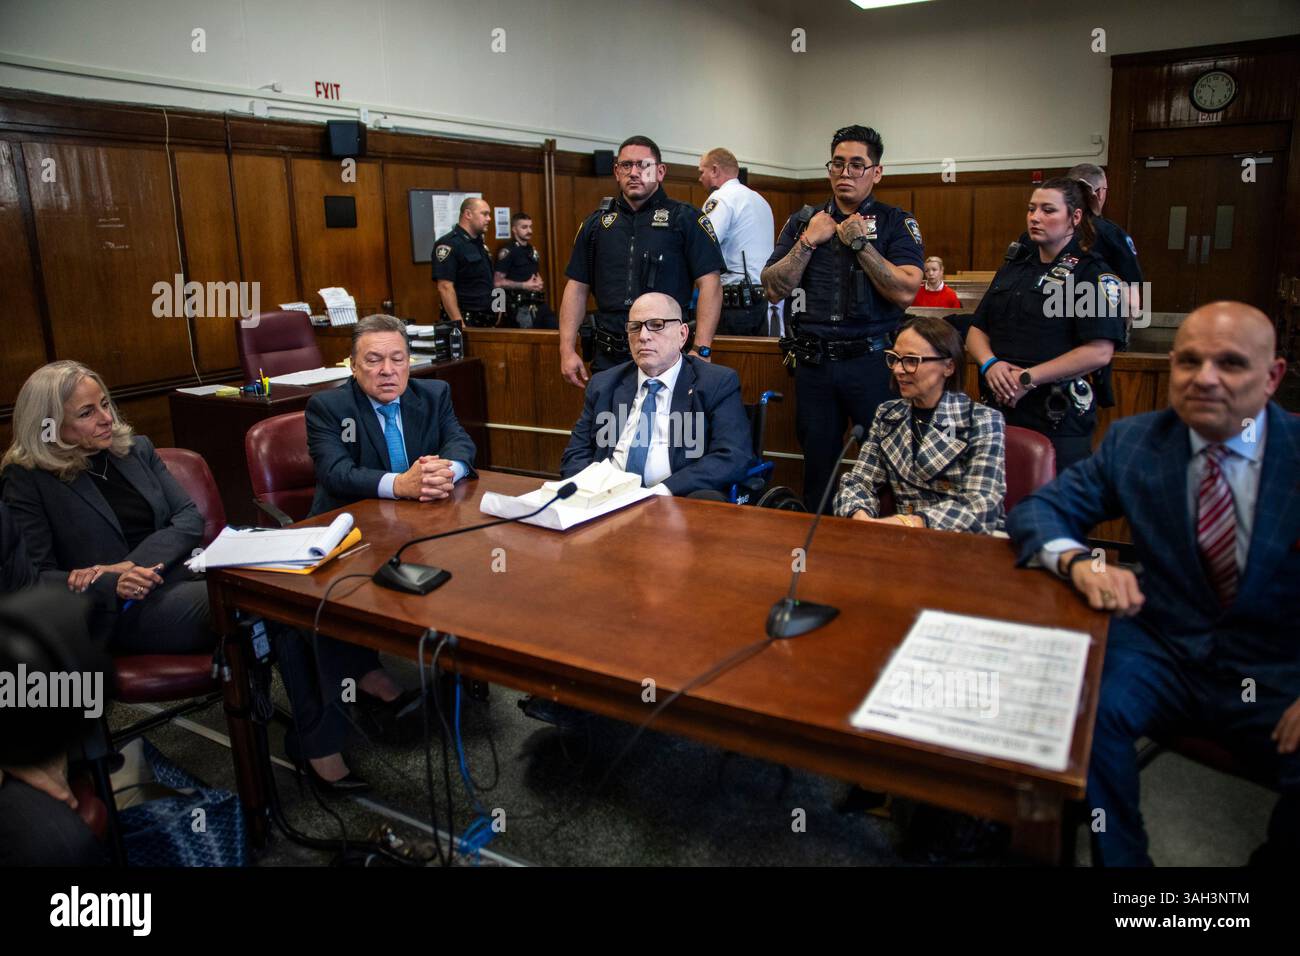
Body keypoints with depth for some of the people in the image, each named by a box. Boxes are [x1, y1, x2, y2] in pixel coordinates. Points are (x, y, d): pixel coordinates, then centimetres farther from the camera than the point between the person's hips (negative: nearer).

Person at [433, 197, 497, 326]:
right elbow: (445, 287, -21)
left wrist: (496, 310, 15)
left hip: (487, 320, 8)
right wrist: (459, 325, -26)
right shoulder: (449, 244, -13)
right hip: (466, 321, -8)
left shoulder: (479, 243, 15)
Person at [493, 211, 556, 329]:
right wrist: (524, 285, -15)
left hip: (539, 302, 8)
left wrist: (539, 283, 7)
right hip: (521, 307, -8)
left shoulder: (532, 250, 15)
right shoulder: (507, 252, -8)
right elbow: (498, 282, -13)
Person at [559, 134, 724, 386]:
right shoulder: (597, 223, 13)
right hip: (608, 356, 3)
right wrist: (567, 350, 4)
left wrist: (702, 351, -15)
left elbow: (709, 283, -6)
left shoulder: (686, 219, 1)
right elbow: (577, 288, 12)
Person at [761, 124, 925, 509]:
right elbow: (773, 289, 2)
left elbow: (905, 293, -12)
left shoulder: (896, 224, 2)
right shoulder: (803, 221, 11)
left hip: (871, 361, -2)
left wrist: (860, 243, -12)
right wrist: (808, 241, -8)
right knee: (818, 464, 11)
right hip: (813, 362, 3)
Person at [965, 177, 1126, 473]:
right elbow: (976, 329, 11)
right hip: (998, 411, 5)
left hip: (1057, 420, -5)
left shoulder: (1093, 272, -4)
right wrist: (990, 364, -10)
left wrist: (1027, 378, -18)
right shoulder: (1014, 267, 15)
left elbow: (1099, 352, -15)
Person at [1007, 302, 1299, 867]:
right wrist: (1079, 562, -24)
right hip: (1164, 652, 1)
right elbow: (1036, 511, 0)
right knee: (1087, 708, -29)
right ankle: (1122, 860, -4)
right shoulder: (1134, 443, 0)